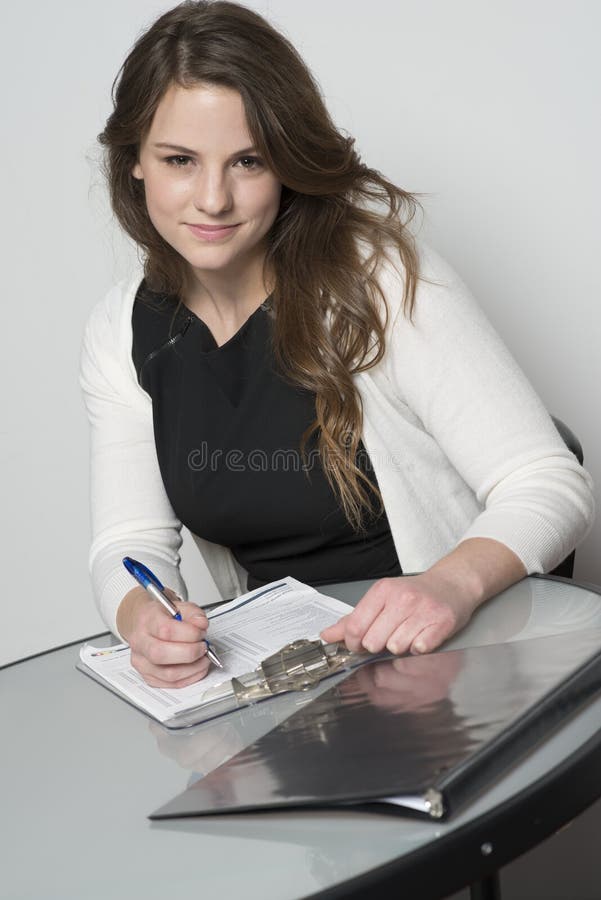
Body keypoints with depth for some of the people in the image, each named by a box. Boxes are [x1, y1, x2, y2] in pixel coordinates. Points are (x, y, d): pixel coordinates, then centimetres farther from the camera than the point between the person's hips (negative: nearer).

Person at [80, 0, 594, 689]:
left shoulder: (381, 283, -14)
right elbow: (129, 542, 1)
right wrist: (143, 616, -23)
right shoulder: (121, 335, 2)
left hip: (444, 659, -3)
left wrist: (453, 584, -35)